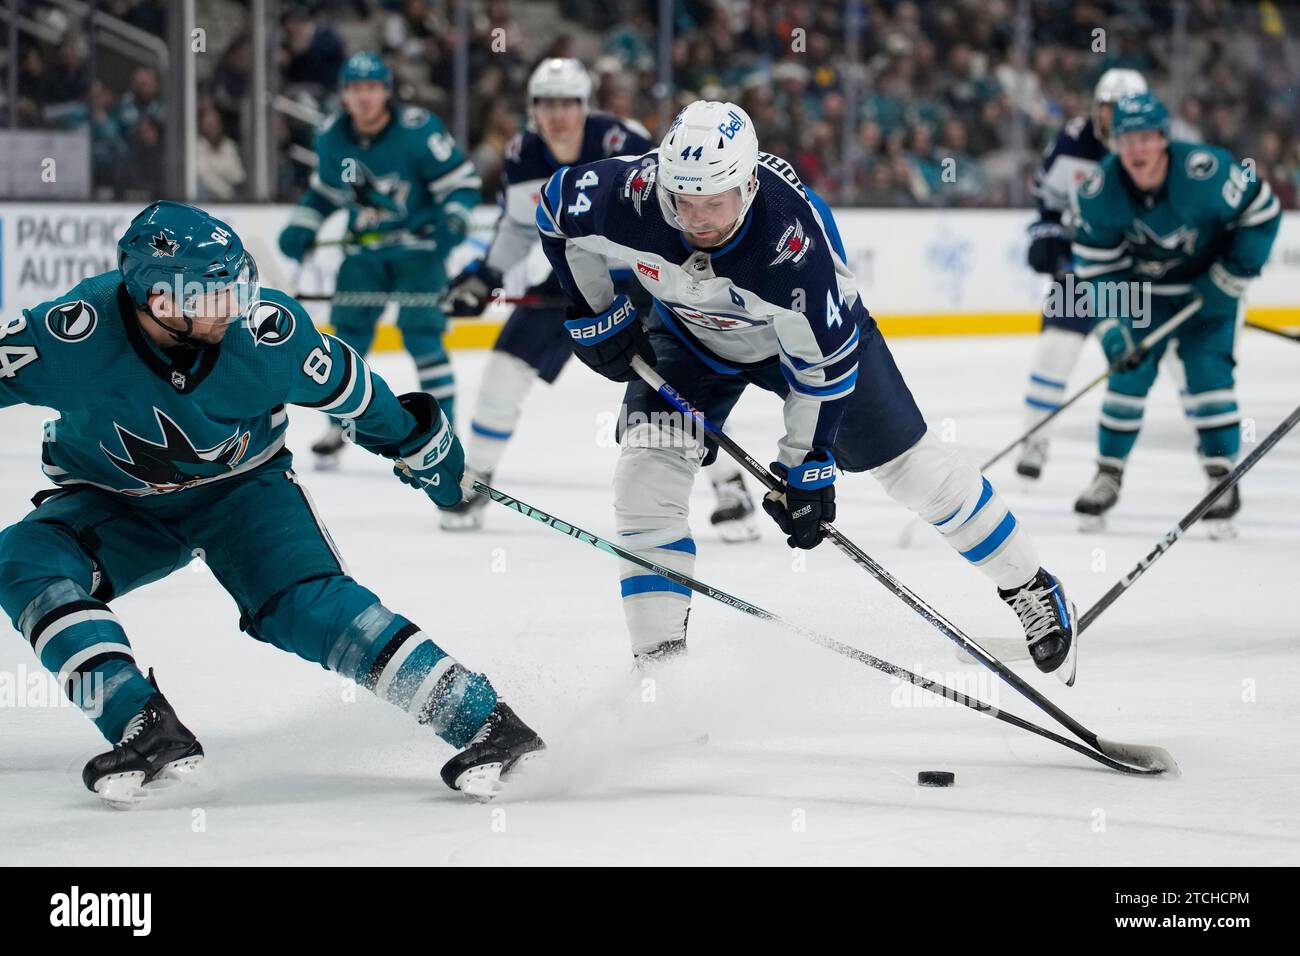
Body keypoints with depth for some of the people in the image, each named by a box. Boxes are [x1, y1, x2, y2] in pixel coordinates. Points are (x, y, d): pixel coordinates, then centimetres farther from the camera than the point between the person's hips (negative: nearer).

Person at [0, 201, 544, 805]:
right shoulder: (76, 332, -32)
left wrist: (421, 447, 8)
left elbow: (347, 389, -7)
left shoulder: (266, 329, -25)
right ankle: (149, 732, -28)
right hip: (111, 501, 1)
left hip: (242, 485, -1)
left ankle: (483, 720, -19)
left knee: (307, 602, -23)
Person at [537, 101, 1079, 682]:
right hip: (690, 332, 3)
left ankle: (1030, 589, 21)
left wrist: (805, 467, -22)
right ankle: (659, 657, -9)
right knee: (647, 471, -15)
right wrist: (598, 317, -10)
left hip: (812, 324, -3)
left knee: (910, 465, 2)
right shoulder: (630, 194, -35)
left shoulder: (794, 235, -42)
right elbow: (558, 208, -11)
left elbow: (825, 360, -29)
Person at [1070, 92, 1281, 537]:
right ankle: (1108, 474, 13)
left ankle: (1222, 477, -3)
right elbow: (1095, 266, -13)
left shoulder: (1205, 171, -32)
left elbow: (1262, 212, -18)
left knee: (1207, 369, -14)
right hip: (1144, 285, 3)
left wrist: (1231, 278, -16)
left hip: (1207, 282, -2)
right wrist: (1110, 326, -22)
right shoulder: (1099, 191, -22)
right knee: (1128, 372, -2)